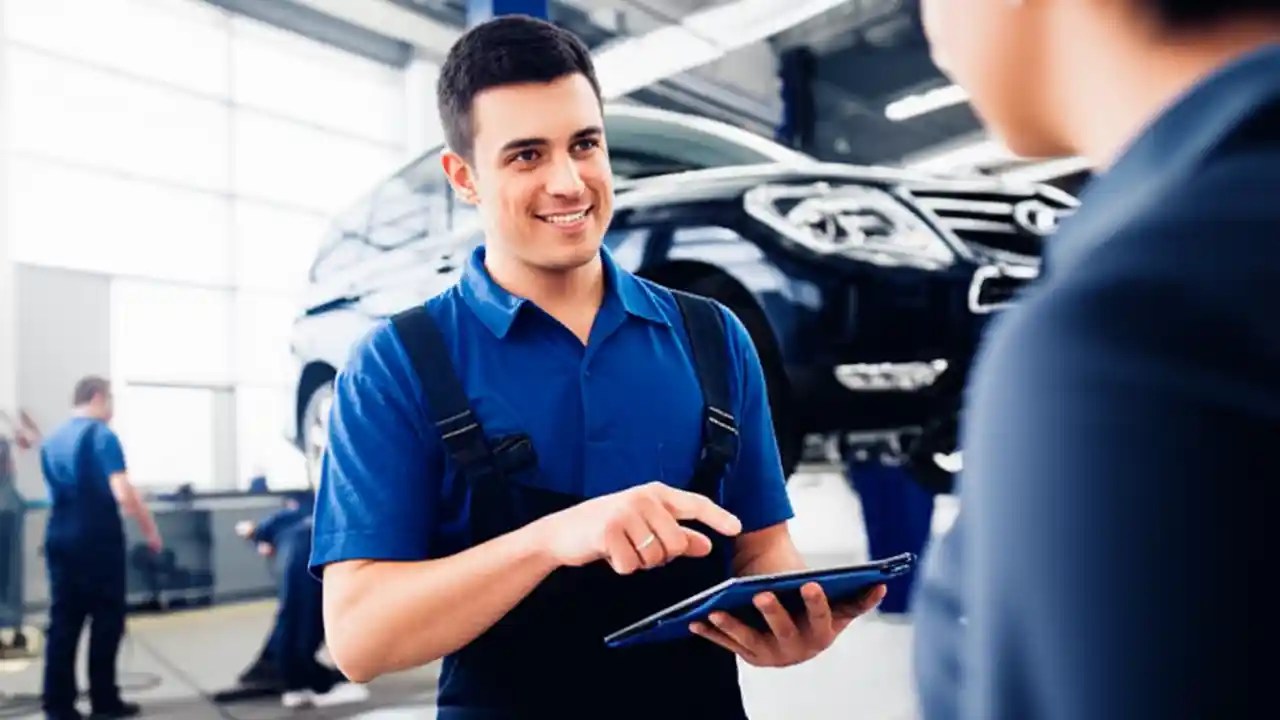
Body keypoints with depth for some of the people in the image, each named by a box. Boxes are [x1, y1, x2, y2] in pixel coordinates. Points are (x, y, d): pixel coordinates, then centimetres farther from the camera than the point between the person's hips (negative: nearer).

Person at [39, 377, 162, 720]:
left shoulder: (51, 440, 13)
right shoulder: (102, 436, -11)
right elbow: (123, 493, -19)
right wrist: (150, 530, -10)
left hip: (59, 536, 7)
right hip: (97, 538, -7)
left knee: (63, 620, 8)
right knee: (107, 618, 2)